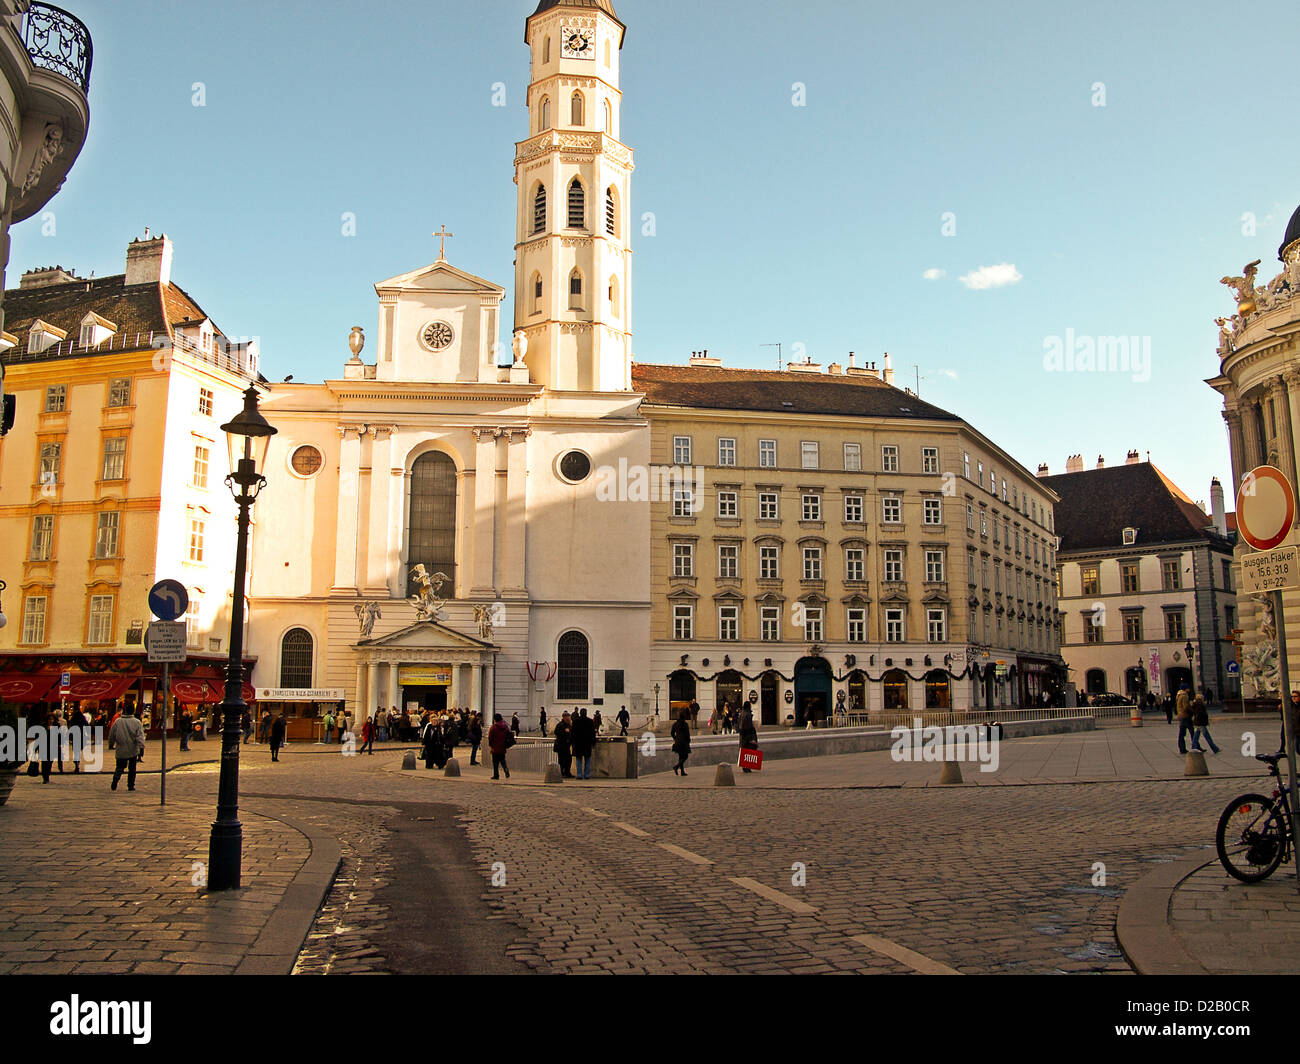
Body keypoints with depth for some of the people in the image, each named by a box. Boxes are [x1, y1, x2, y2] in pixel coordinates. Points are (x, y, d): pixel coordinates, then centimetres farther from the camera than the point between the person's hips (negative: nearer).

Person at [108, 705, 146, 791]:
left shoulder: (118, 721, -3)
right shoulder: (136, 722, -6)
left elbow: (112, 735, 7)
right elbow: (140, 736, -12)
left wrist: (111, 745, 24)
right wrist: (141, 749, -14)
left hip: (121, 750, 1)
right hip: (133, 750, -1)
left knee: (120, 768, 12)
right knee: (132, 769, 11)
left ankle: (114, 785, -7)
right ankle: (131, 786, 10)